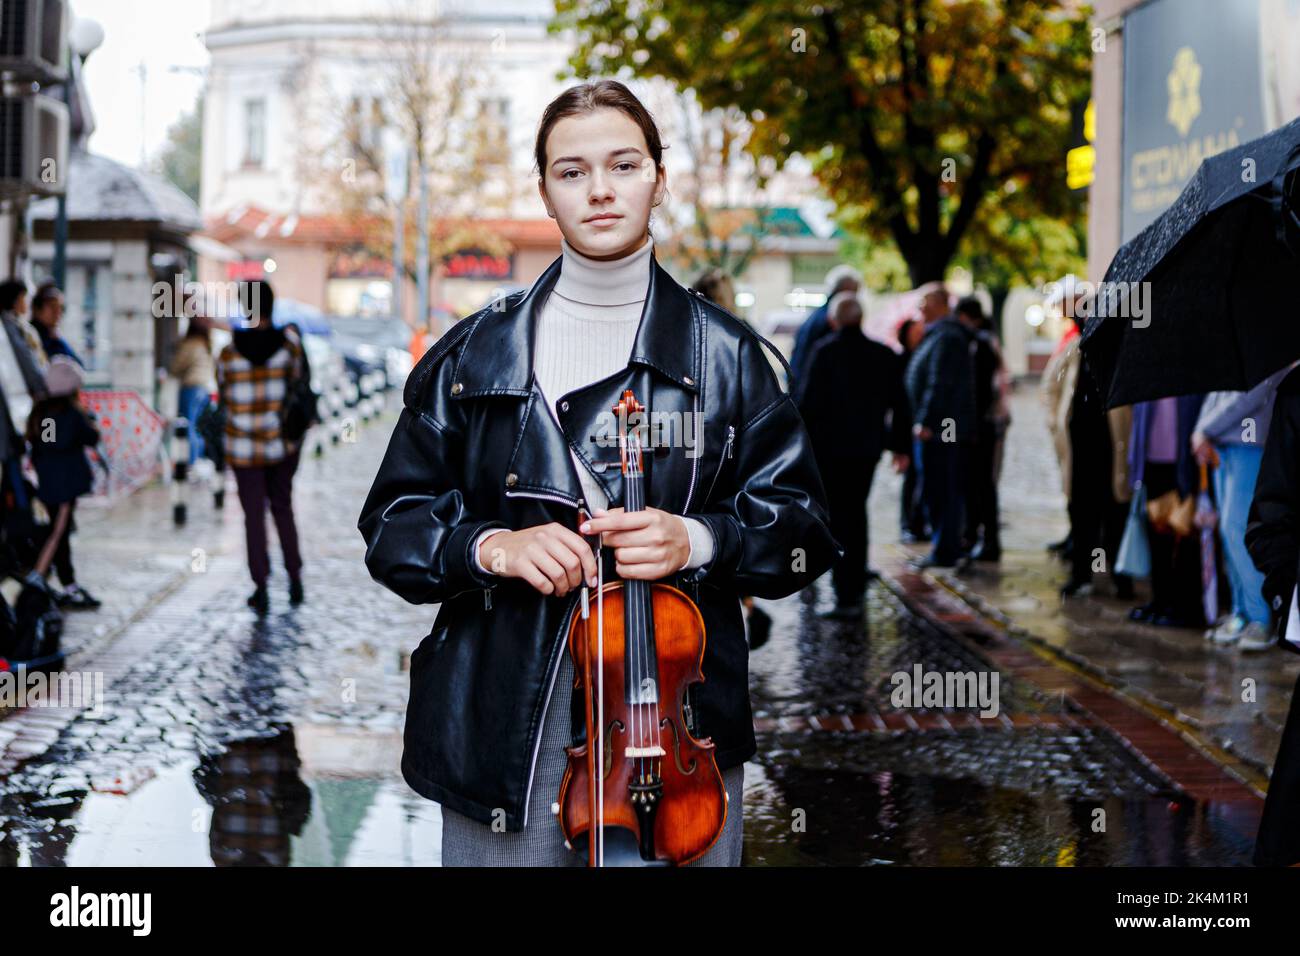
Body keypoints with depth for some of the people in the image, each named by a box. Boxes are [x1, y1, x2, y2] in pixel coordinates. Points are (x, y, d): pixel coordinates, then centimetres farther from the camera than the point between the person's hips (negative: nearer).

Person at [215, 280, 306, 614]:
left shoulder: (228, 354, -9)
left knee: (254, 515, 6)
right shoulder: (289, 347, -8)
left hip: (243, 448, -1)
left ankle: (261, 588, 6)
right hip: (281, 445, 1)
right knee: (282, 508, 18)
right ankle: (294, 577, 17)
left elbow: (224, 396, 2)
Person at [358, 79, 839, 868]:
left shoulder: (726, 356, 5)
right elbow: (394, 523, 8)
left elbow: (803, 529, 5)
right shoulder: (475, 354, 8)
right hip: (501, 730, 1)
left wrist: (698, 540, -15)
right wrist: (491, 546, -11)